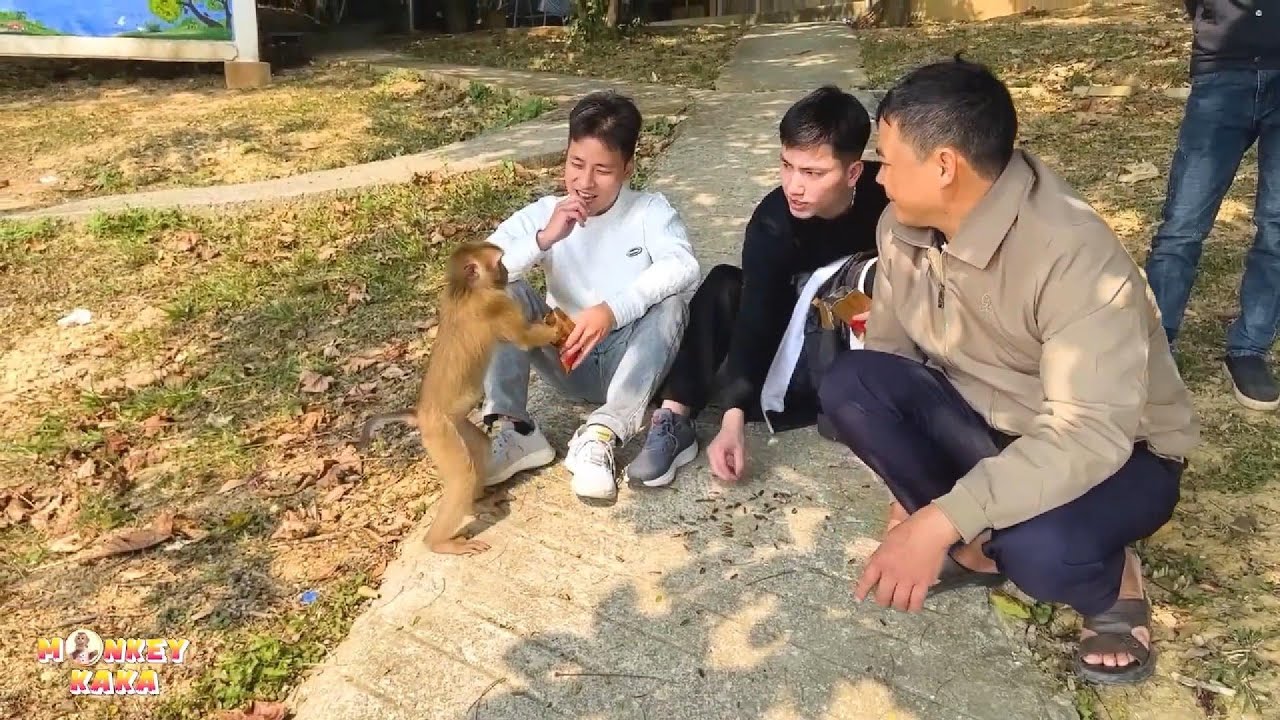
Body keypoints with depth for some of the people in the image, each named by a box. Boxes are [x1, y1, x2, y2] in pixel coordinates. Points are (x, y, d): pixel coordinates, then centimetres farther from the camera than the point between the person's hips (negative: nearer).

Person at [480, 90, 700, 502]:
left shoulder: (651, 211, -8)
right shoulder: (542, 214, -3)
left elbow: (683, 267, -30)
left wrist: (612, 310, -43)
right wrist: (543, 239, -28)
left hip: (631, 360, -2)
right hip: (567, 361, 2)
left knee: (672, 300, -29)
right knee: (504, 292, -18)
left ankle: (603, 434, -35)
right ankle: (511, 431, -25)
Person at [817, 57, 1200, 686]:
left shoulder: (1075, 255, -32)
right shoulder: (904, 226, -11)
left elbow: (1088, 436, -38)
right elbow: (888, 350, -4)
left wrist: (939, 521, -43)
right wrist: (915, 497, -9)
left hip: (1117, 450, -5)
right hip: (985, 422, 6)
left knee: (1036, 547, -37)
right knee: (847, 384, -19)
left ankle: (1111, 579, 2)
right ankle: (979, 549, -1)